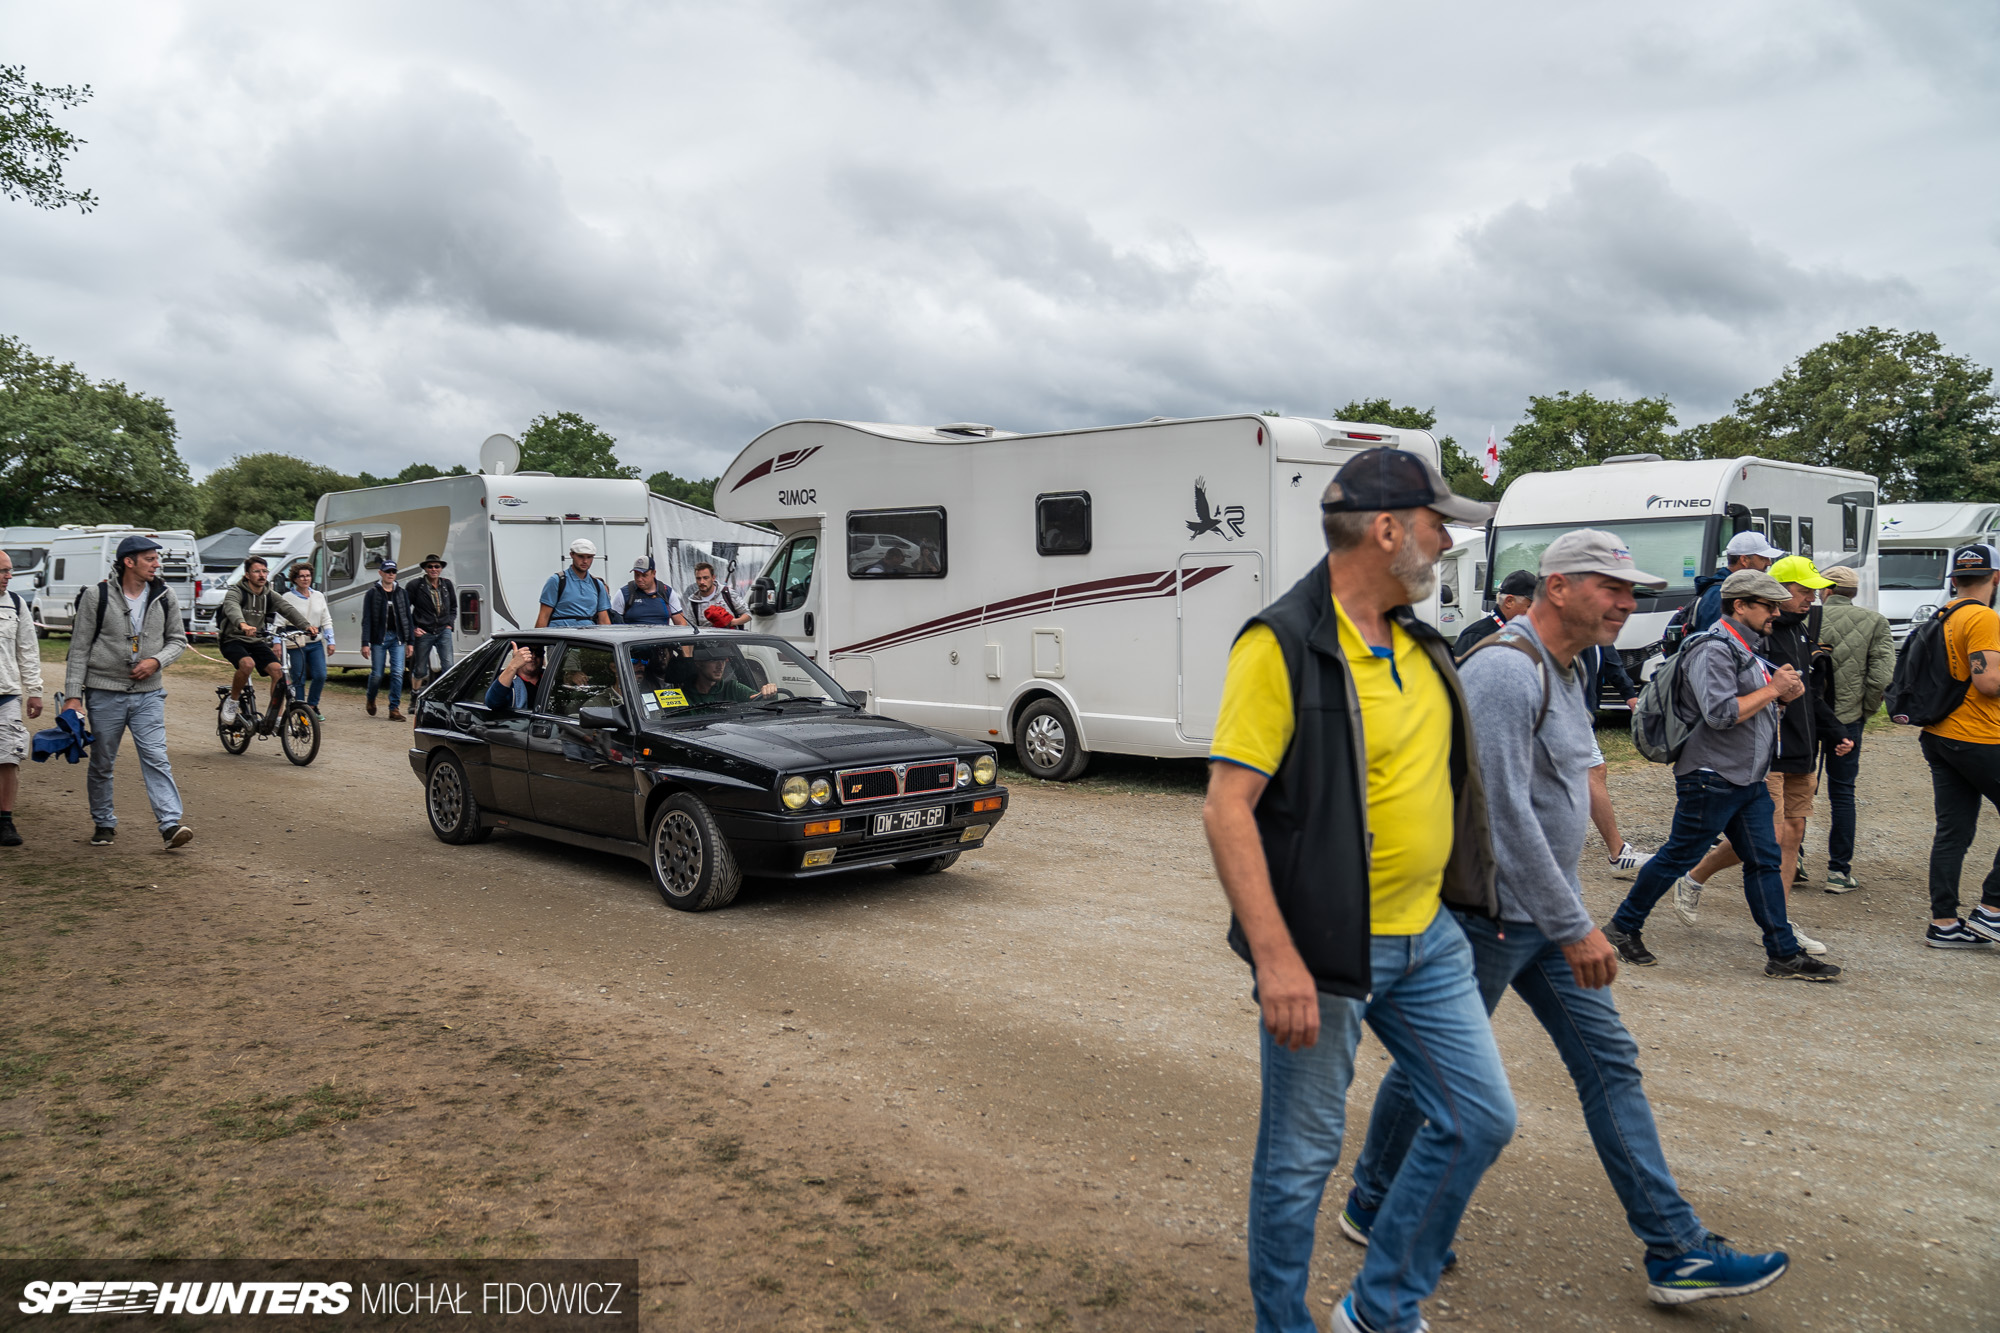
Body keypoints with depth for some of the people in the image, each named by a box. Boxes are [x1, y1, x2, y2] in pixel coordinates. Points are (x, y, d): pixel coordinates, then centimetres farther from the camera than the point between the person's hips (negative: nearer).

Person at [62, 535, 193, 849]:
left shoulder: (164, 596, 2)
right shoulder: (96, 597, -6)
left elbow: (178, 639, 12)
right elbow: (79, 649, -2)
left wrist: (156, 661, -9)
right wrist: (73, 695, -6)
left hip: (148, 693, 1)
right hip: (105, 694, -1)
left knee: (156, 758, -10)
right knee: (102, 764, 10)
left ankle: (171, 824, -16)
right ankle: (104, 824, 26)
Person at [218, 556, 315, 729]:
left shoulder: (270, 595, 6)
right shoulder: (236, 592, -10)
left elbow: (288, 609, -11)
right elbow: (232, 608, -32)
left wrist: (306, 625, -31)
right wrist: (242, 625, -55)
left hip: (256, 641, 5)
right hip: (233, 640, -5)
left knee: (277, 671, -16)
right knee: (247, 664, -34)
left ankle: (274, 717, -8)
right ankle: (231, 701, -9)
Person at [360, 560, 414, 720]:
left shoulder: (402, 593, 10)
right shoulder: (372, 594, 1)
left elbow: (408, 617, 12)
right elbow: (366, 620, -2)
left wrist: (410, 641, 7)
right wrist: (365, 643, -9)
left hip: (397, 638, 2)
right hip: (379, 638, -2)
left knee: (397, 673, -6)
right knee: (377, 674, 1)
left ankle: (394, 709, 0)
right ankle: (371, 700, 31)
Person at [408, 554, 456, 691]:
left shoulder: (447, 584, 6)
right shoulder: (416, 586, -6)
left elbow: (453, 607, 21)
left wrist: (450, 624, 8)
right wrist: (413, 629, -6)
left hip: (443, 632, 2)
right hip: (423, 633, -2)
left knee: (448, 666, -12)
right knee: (420, 671, 7)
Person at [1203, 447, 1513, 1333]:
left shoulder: (1419, 643, 8)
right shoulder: (1281, 645, -18)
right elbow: (1227, 809, -22)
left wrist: (1467, 898, 21)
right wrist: (1275, 958, -27)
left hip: (1426, 937, 8)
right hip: (1324, 951, -8)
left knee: (1481, 1118, 13)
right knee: (1303, 1156, 6)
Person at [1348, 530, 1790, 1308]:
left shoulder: (1567, 672, 11)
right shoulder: (1504, 673, -21)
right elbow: (1505, 813, -26)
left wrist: (1568, 912, 22)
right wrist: (1574, 927, -23)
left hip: (1547, 914, 9)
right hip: (1485, 914, -9)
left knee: (1610, 1062, 8)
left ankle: (1676, 1252, 16)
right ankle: (1370, 1208, 26)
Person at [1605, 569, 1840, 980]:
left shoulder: (1747, 647, 16)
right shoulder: (1714, 649, -16)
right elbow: (1720, 713, -25)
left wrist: (1784, 691, 4)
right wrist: (1773, 689, -16)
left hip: (1748, 779, 10)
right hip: (1712, 777, -10)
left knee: (1764, 860, 8)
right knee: (1678, 857, -1)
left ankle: (1784, 954, 13)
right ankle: (1623, 927, 13)